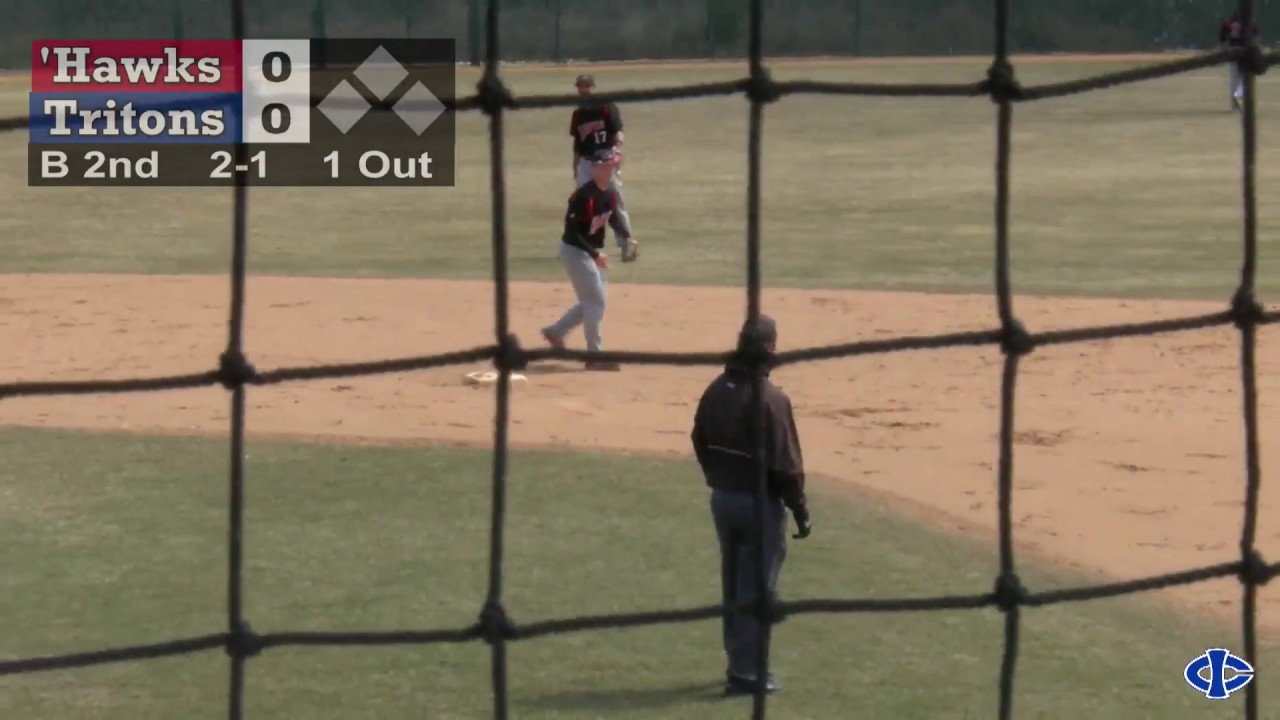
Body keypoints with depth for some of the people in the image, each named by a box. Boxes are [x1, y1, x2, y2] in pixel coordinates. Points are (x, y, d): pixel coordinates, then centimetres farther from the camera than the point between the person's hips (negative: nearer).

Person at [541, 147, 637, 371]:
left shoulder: (610, 194, 0)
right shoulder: (583, 196, -25)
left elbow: (615, 218, 12)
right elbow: (572, 232, -26)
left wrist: (628, 237, -8)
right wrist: (595, 254, -29)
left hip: (593, 252, 9)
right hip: (575, 251, -9)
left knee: (592, 301, 16)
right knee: (596, 301, -7)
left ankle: (556, 331, 31)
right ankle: (595, 356, 0)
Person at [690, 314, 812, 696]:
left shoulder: (715, 391, 2)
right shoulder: (771, 399, -20)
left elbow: (701, 444, 10)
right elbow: (786, 463, -19)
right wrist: (800, 511, -11)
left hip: (722, 498, 7)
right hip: (760, 503, -7)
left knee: (733, 585, 17)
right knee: (757, 590, 0)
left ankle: (739, 661, 27)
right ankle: (746, 672, 0)